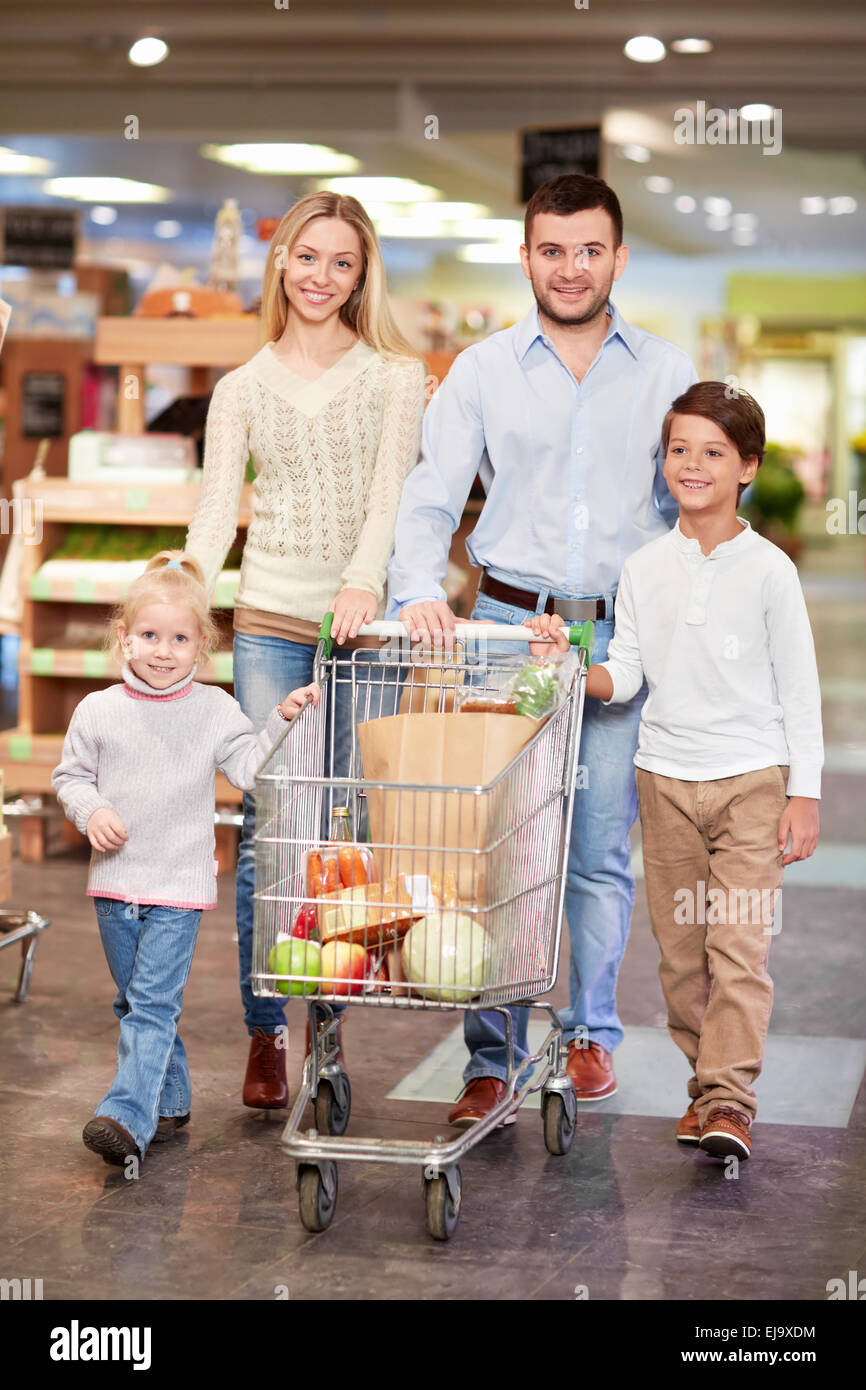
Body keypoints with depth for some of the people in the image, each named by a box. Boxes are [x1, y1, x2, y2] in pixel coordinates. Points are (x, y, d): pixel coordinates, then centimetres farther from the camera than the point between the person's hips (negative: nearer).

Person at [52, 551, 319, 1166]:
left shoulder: (215, 710, -1)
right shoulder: (98, 710, 1)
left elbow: (249, 767, -4)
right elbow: (71, 775, 9)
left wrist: (283, 720, -17)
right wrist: (92, 811, -9)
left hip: (179, 883, -3)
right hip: (115, 880, 4)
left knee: (153, 1004, -11)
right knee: (135, 1002, 13)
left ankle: (128, 1115, -16)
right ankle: (169, 1104, 27)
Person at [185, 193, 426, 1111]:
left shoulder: (394, 375, 5)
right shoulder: (242, 389, 11)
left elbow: (391, 488, -8)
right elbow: (216, 510, 4)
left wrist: (364, 581, -26)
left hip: (362, 622, -1)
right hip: (270, 622, 1)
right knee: (268, 826, -3)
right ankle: (265, 1035, 5)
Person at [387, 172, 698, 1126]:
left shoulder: (665, 373, 8)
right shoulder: (482, 371, 6)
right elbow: (428, 498, 0)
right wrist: (419, 591, -19)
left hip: (620, 636, 1)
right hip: (507, 627, 0)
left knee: (601, 849, 4)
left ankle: (589, 1031, 21)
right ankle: (492, 1056, 3)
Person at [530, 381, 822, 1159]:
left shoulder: (768, 570, -4)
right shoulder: (644, 569, 6)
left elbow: (798, 688, -2)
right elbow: (625, 677, 5)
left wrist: (804, 794, -5)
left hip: (752, 778, -4)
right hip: (665, 776, 4)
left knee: (739, 941, -11)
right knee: (679, 945, 7)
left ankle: (730, 1096, -9)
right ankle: (705, 1082, 19)